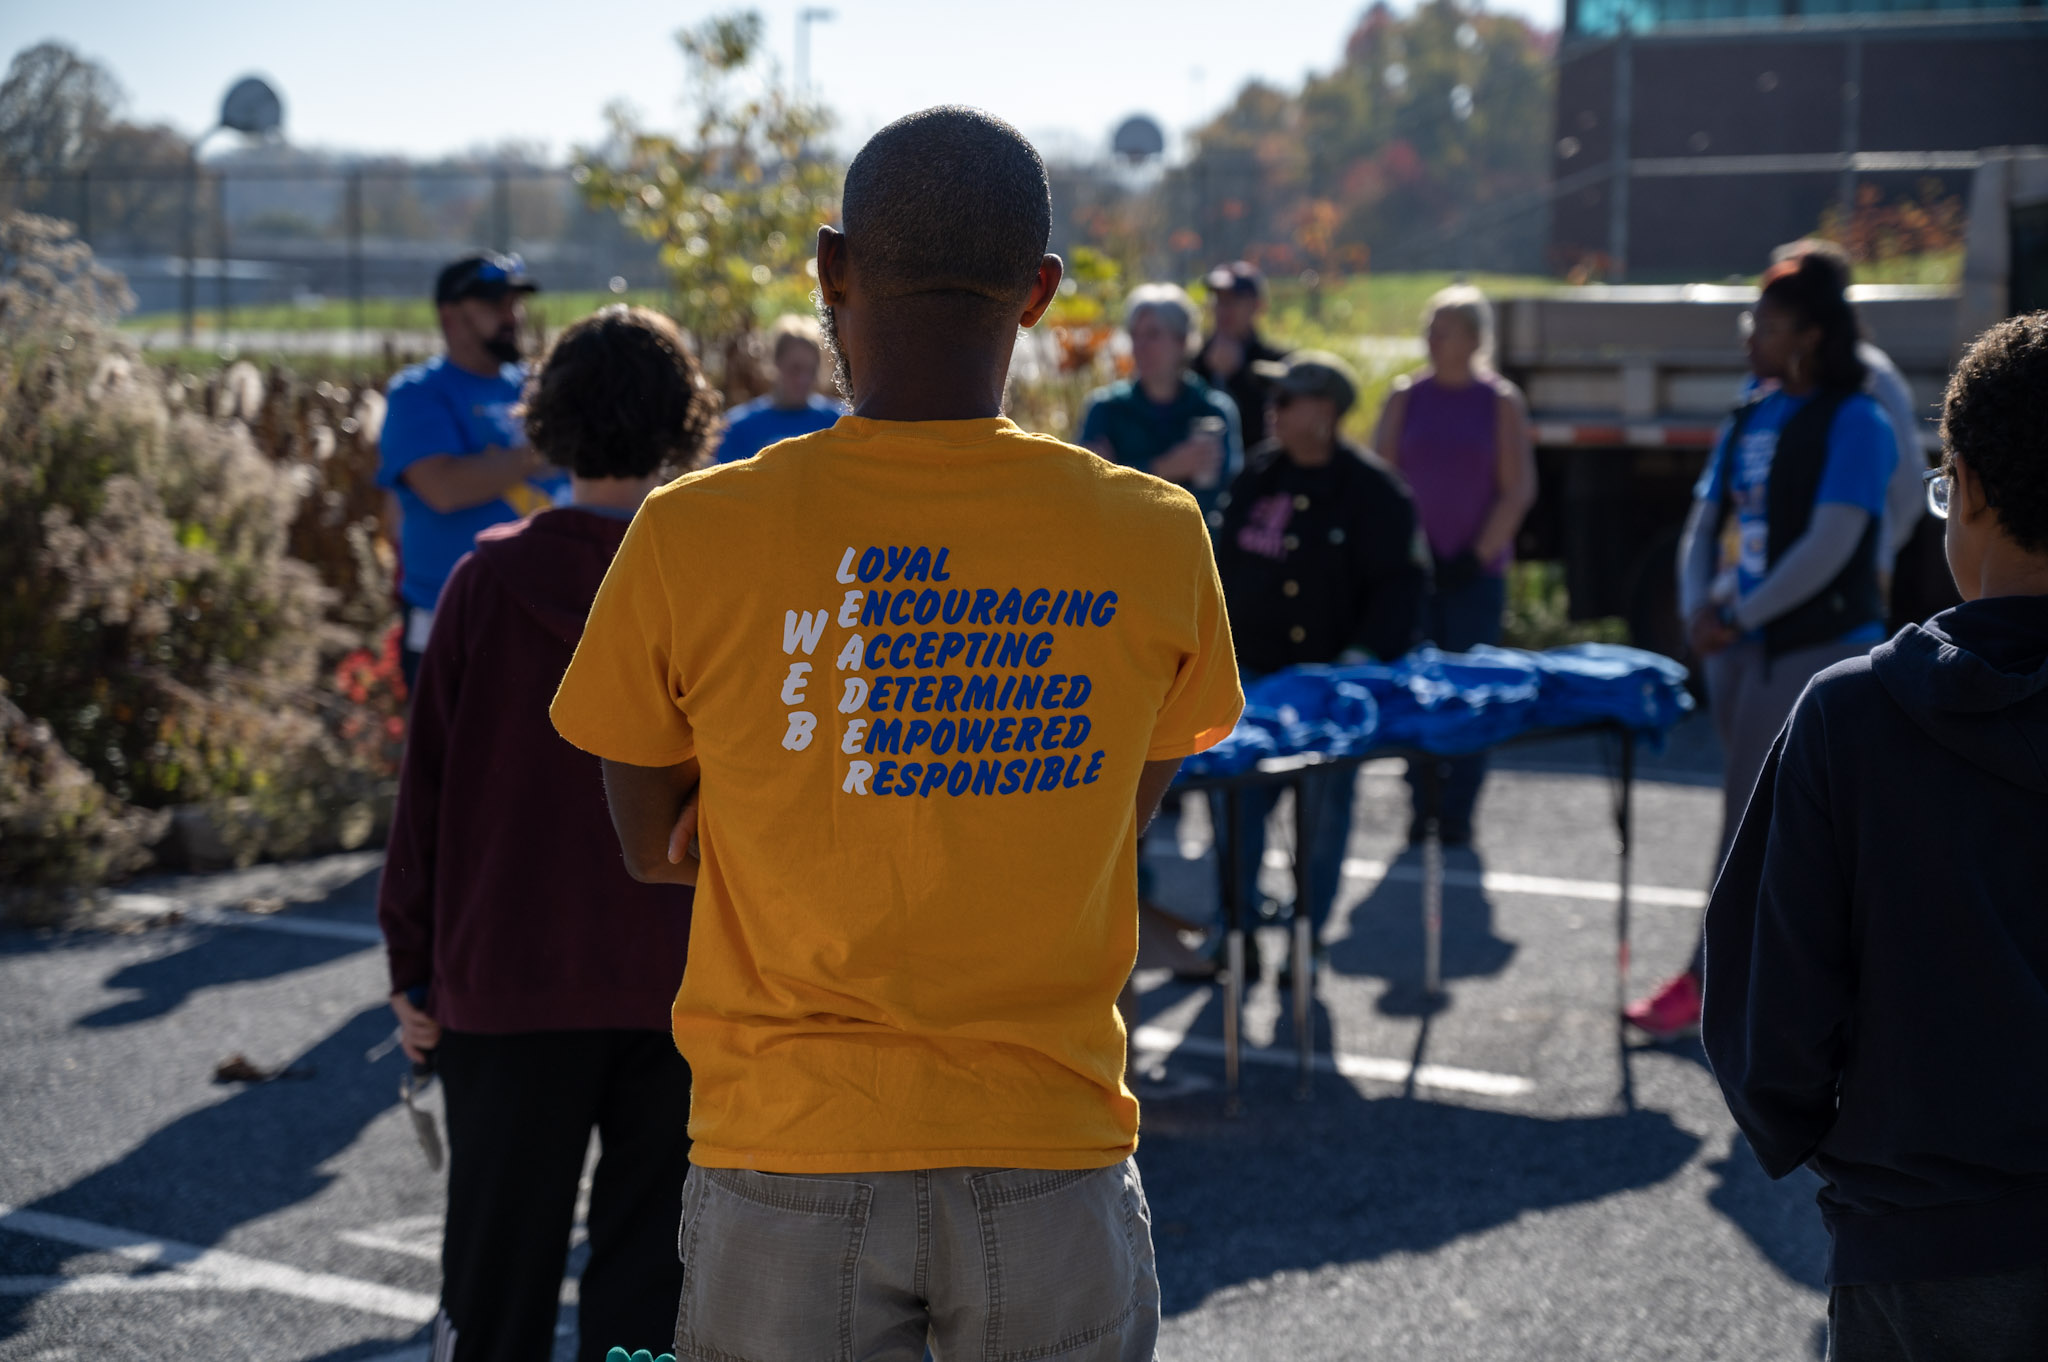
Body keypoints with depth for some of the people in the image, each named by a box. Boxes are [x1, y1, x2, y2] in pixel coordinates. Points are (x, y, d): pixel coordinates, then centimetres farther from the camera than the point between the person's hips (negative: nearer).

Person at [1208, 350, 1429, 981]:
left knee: (1323, 807, 4)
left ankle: (1307, 932, 16)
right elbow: (1227, 560, 18)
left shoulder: (1373, 491, -8)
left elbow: (1401, 584, -10)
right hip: (1254, 672, 5)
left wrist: (1363, 656, -21)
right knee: (1236, 797, 5)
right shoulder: (1258, 475, 8)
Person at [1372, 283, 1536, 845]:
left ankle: (1458, 813, 5)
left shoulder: (1501, 402, 2)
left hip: (1475, 570, -2)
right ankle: (1421, 808, 8)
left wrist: (1480, 555, -7)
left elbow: (1519, 490, -1)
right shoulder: (1406, 397, 7)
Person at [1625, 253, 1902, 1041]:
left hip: (1818, 646, -7)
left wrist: (1739, 617, -17)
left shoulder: (1853, 423, -11)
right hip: (1742, 649, 7)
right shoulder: (1750, 420, 11)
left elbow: (1830, 547, -19)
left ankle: (1707, 981, -1)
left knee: (1757, 823, -6)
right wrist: (1699, 608, -6)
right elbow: (1704, 524, 12)